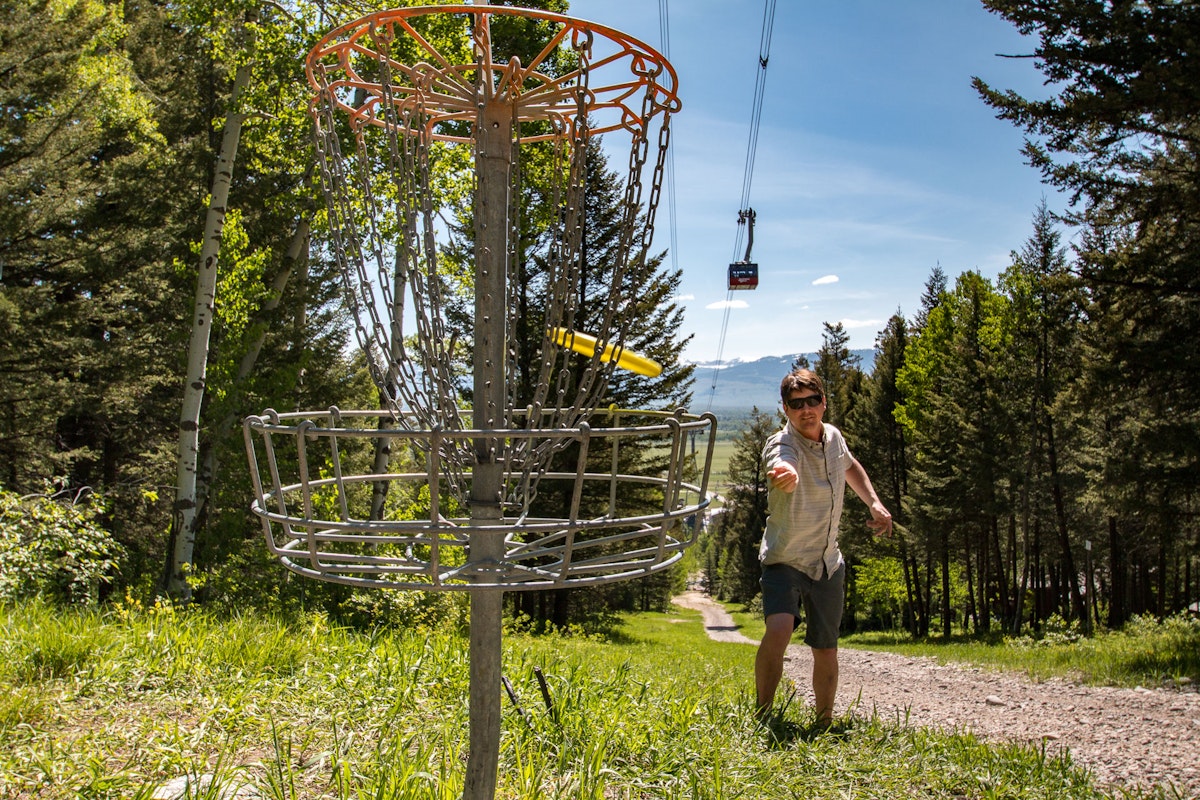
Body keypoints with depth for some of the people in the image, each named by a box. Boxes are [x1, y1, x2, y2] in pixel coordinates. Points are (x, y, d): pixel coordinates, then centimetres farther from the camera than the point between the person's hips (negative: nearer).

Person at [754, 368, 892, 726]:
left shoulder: (833, 436, -3)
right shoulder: (781, 445, -23)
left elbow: (850, 466, 22)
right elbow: (783, 467, -50)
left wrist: (874, 503, 8)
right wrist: (785, 474, -74)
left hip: (828, 565, 5)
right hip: (784, 561, -5)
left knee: (826, 652, 12)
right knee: (779, 629, -28)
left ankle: (824, 725, 31)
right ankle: (762, 717, -12)